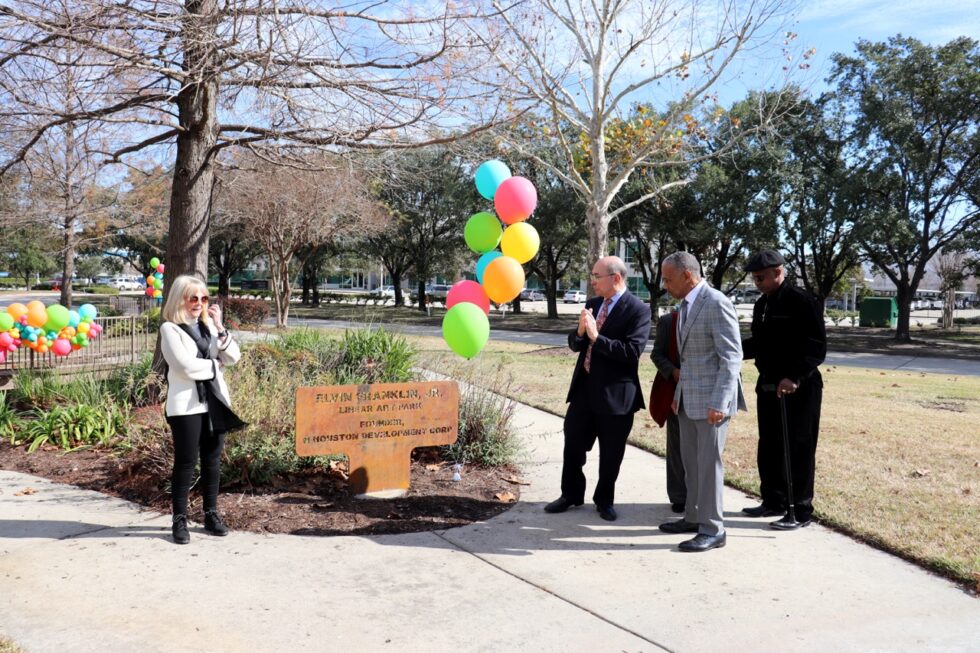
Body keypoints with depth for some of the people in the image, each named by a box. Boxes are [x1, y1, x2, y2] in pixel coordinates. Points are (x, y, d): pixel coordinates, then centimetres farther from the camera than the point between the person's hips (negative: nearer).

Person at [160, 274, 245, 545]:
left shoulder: (209, 325, 12)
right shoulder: (170, 328, -5)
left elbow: (233, 357, 3)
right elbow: (186, 366, -16)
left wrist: (221, 329, -8)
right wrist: (214, 365, -2)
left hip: (215, 401, 5)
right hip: (186, 405, -5)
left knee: (213, 460, 10)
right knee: (186, 461, 0)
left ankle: (211, 514, 20)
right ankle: (180, 519, 11)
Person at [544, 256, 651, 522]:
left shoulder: (637, 309, -13)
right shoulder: (592, 304, 9)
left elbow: (633, 351, -23)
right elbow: (574, 345, 11)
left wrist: (596, 337, -24)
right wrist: (580, 332, -11)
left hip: (615, 392, -6)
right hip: (584, 386, 6)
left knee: (610, 453, 10)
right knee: (572, 443, 13)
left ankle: (604, 500, 29)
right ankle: (571, 494, 30)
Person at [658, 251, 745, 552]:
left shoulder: (717, 304, -15)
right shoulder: (686, 305, 13)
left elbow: (731, 357, -19)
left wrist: (719, 403, -23)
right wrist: (678, 394, 15)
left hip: (711, 400, -9)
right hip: (688, 399, 9)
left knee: (709, 463, -1)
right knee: (691, 461, 15)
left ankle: (713, 529, 9)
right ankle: (694, 517, 28)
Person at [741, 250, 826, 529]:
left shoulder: (801, 301, -12)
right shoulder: (762, 304, 12)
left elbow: (816, 346, -17)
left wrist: (794, 377, -26)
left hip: (798, 388, -8)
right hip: (767, 387, 8)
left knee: (798, 450, -1)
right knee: (769, 448, 14)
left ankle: (801, 511, 8)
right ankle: (774, 501, 28)